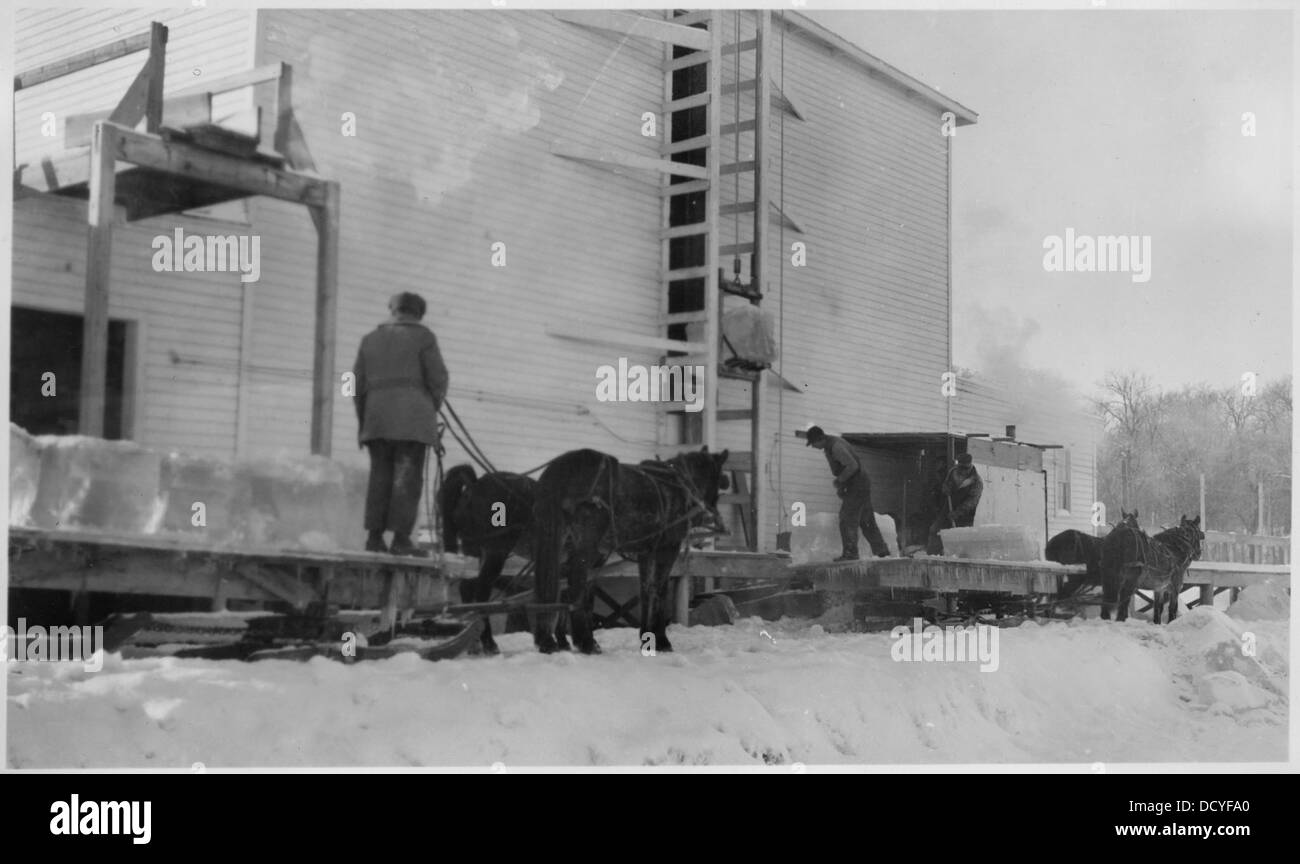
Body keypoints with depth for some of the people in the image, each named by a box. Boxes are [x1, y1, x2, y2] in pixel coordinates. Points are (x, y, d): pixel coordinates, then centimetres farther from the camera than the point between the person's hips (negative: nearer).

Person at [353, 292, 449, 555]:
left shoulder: (370, 339, 17)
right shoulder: (422, 336, 4)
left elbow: (358, 383, 15)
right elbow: (437, 378, -1)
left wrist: (363, 420, 21)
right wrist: (432, 409, 13)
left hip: (376, 415, 4)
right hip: (412, 415, -4)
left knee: (380, 475, 6)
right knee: (408, 475, -5)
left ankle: (374, 536, 1)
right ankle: (401, 537, -11)